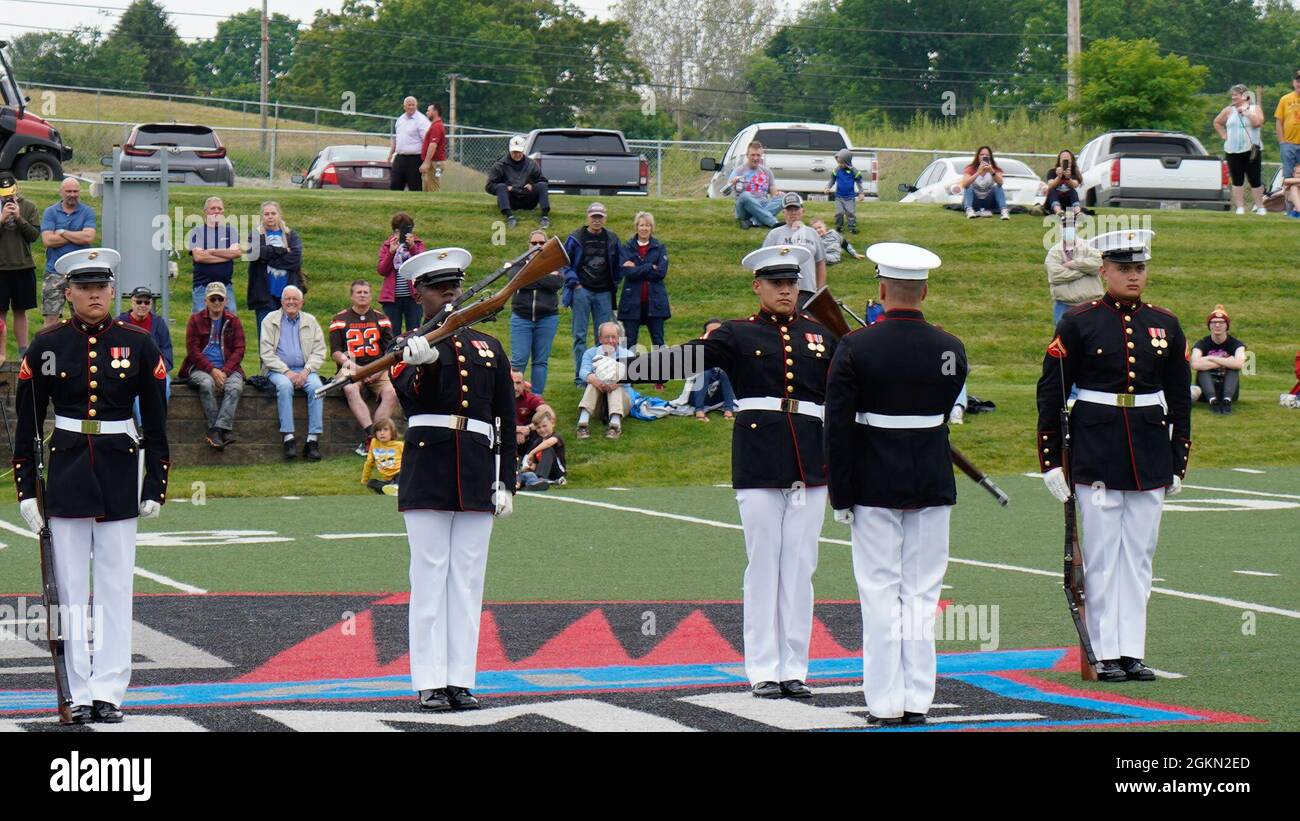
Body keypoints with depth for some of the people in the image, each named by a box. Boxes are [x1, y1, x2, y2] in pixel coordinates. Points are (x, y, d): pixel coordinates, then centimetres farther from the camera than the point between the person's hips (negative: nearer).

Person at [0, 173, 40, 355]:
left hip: (24, 266, 1)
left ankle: (23, 350, 17)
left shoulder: (29, 207, 3)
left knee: (20, 311, 11)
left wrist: (19, 218, -15)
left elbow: (35, 235, -3)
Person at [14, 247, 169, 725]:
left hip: (120, 474, 0)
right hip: (66, 475, 0)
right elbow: (26, 425, 4)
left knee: (115, 586, 2)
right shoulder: (46, 346, 0)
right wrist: (26, 490, -1)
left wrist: (155, 487, -1)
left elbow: (156, 424, 4)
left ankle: (109, 690, 6)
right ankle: (81, 694, 7)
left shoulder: (138, 345, 1)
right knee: (71, 587, 2)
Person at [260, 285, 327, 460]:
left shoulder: (310, 321, 15)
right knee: (285, 385, -35)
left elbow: (319, 352, 8)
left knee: (316, 386, -29)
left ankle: (313, 440, -31)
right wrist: (286, 372, -13)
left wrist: (306, 371, -10)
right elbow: (266, 352, -1)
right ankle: (288, 438, -37)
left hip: (304, 370, 2)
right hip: (278, 370, -2)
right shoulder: (270, 320, 8)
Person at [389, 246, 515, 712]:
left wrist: (506, 482, 9)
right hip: (427, 473, -4)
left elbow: (505, 420, 15)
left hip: (477, 478, 4)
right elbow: (413, 398, -15)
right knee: (429, 577, -3)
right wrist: (423, 363, -36)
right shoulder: (407, 346, 4)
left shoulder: (487, 348, 15)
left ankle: (461, 679, 7)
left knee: (468, 579, 4)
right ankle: (430, 683, -1)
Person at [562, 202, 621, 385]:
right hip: (582, 291, -3)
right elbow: (564, 262, 3)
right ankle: (580, 376, 1)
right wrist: (574, 282, -7)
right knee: (580, 335, -2)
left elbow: (619, 264, 18)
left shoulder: (612, 239, 7)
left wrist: (615, 284, 11)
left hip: (604, 293, 3)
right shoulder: (576, 239, -2)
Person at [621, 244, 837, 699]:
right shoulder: (738, 334, 2)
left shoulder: (821, 335, 13)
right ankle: (764, 671, 4)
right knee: (763, 565, 0)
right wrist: (626, 369, -22)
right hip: (758, 464, -3)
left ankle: (794, 669, 9)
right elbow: (688, 357, -10)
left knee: (800, 567, 4)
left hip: (811, 464, 3)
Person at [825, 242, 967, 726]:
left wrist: (841, 496, -2)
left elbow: (838, 427, -9)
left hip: (875, 487, -2)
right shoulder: (951, 350, -2)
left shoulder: (854, 349, -10)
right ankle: (917, 701, 8)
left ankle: (885, 703, 3)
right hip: (933, 486, 2)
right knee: (922, 595, 8)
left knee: (880, 595, 3)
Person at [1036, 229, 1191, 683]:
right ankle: (1107, 653, 4)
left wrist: (1178, 463, 11)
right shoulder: (1079, 323, -3)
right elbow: (1050, 392, -1)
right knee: (1102, 556, -1)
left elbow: (1180, 399, 13)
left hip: (1150, 454, 3)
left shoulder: (1165, 325, 8)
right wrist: (1050, 460, -4)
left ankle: (1133, 651, 10)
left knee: (1139, 555, 5)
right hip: (1095, 454, -3)